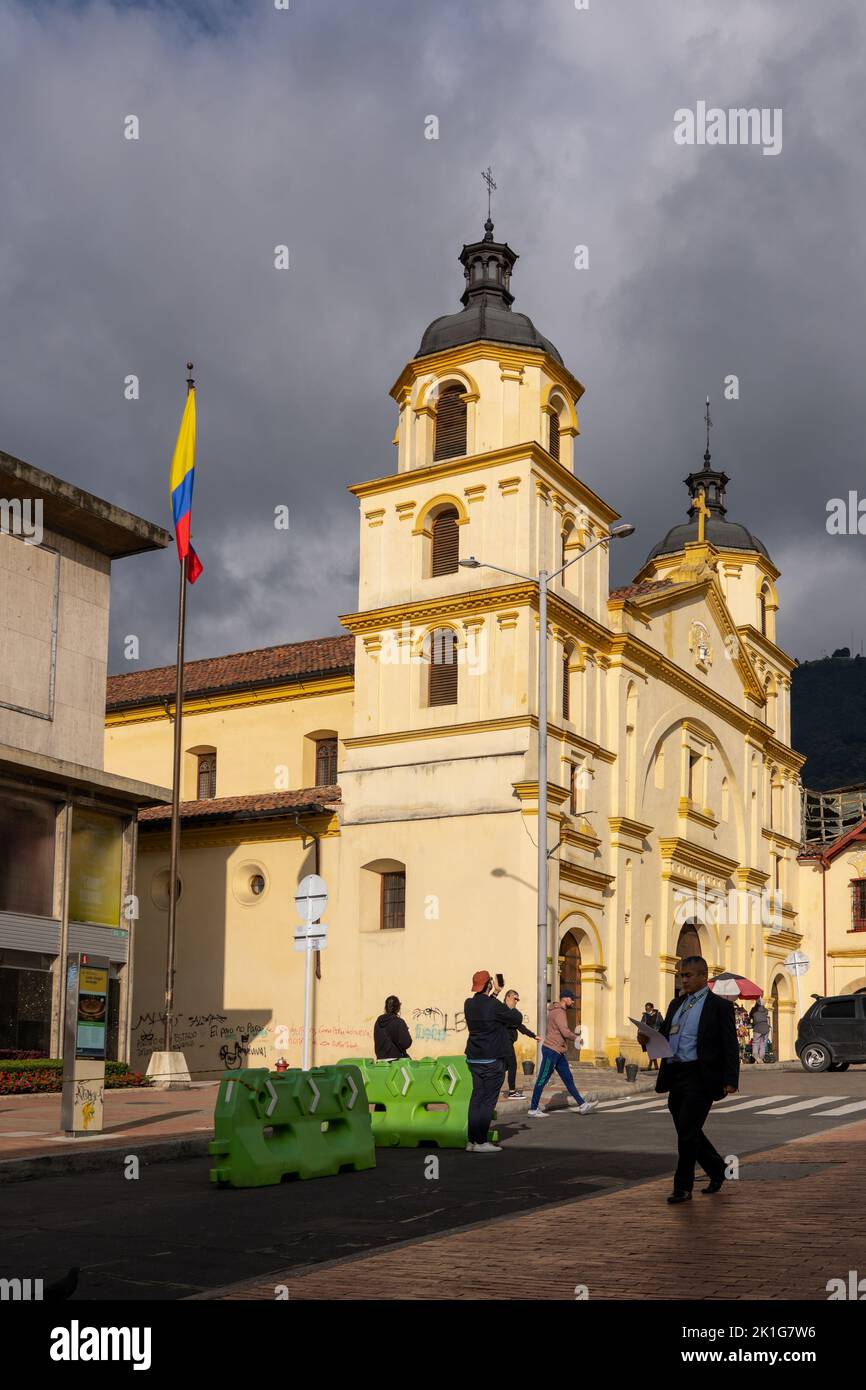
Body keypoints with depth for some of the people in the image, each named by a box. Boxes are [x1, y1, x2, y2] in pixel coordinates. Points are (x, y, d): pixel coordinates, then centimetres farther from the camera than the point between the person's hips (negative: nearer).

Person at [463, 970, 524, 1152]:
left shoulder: (469, 1004, 4)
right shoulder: (494, 1006, -17)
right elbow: (517, 1019, -6)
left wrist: (493, 995, 32)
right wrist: (513, 1009, 14)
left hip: (474, 1059, 7)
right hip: (492, 1060, -7)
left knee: (476, 1098, 10)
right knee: (488, 1100, -2)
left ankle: (471, 1140, 11)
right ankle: (481, 1142, -2)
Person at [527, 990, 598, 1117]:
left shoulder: (559, 1011, 16)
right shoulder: (558, 1012, -17)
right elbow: (565, 1032, -25)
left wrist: (574, 1035, 8)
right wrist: (576, 1038, -9)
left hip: (558, 1052, 10)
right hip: (551, 1050, -10)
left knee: (568, 1078, 11)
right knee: (542, 1080, -3)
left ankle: (582, 1105, 14)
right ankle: (533, 1109, 2)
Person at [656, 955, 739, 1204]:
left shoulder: (720, 1006, -4)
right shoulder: (676, 1003, 17)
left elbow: (730, 1046, -8)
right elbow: (663, 1035, 20)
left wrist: (731, 1080, -16)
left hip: (699, 1077, -7)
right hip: (675, 1076, 7)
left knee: (687, 1132, -8)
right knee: (687, 1132, 13)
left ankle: (683, 1188, 3)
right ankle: (717, 1170, 33)